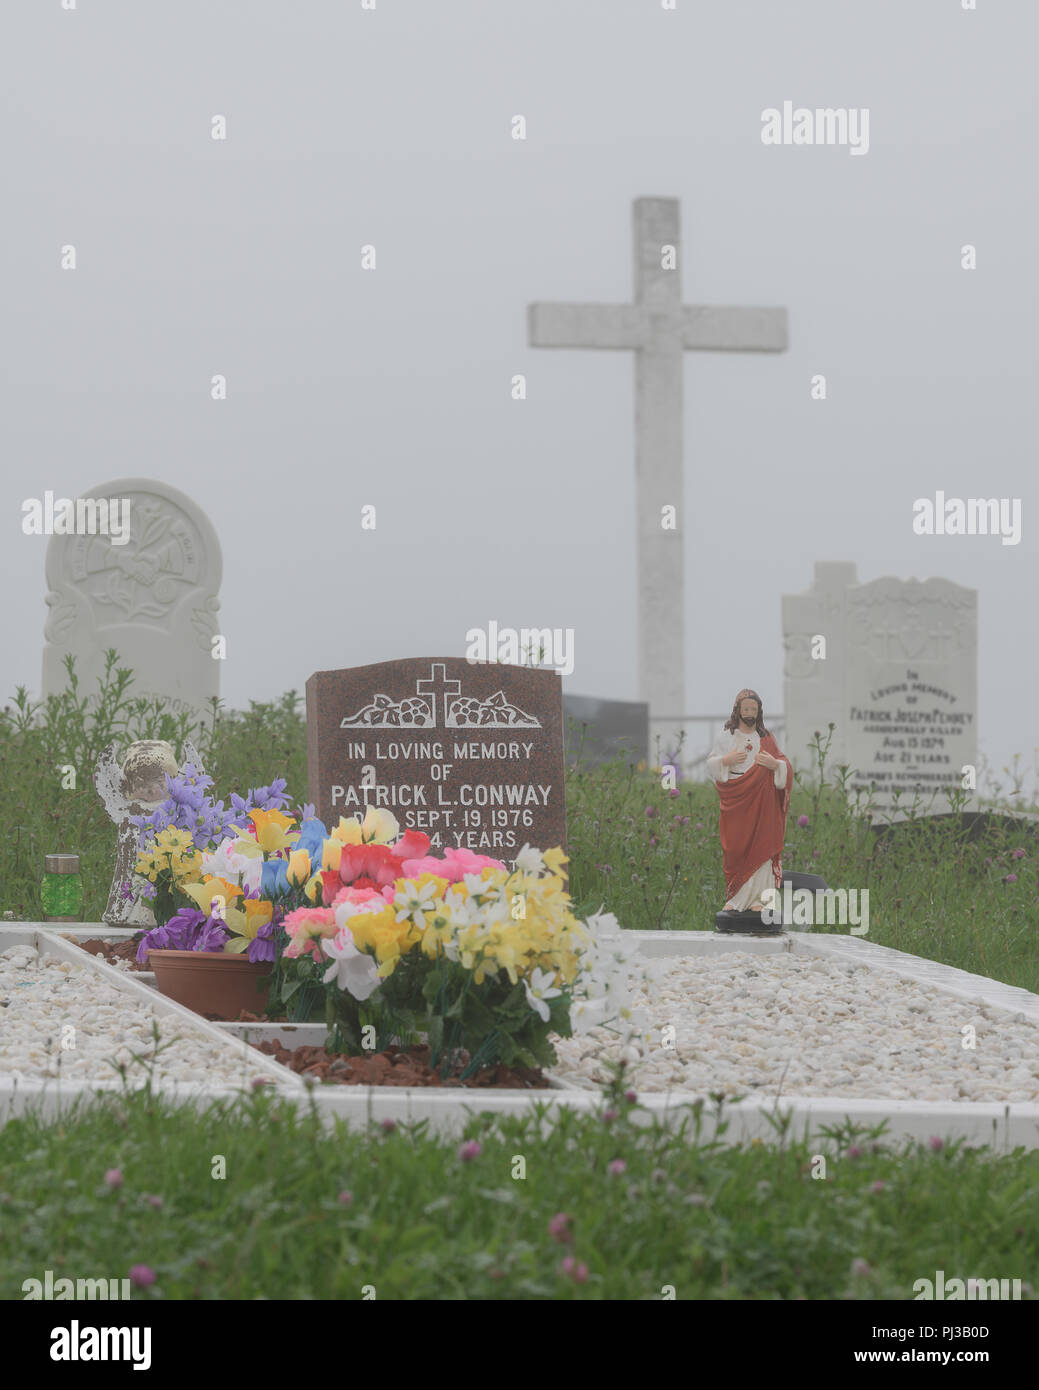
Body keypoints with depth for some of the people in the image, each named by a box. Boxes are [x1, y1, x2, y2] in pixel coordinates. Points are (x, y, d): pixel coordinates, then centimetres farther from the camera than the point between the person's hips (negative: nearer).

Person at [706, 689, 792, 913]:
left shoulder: (766, 739, 10)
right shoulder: (725, 737, 9)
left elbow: (786, 767, 8)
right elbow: (711, 764, 6)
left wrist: (775, 764, -14)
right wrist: (726, 760, -13)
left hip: (761, 801, 0)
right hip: (734, 801, 0)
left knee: (759, 848, -5)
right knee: (735, 849, -4)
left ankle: (757, 898, -3)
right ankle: (735, 898, 1)